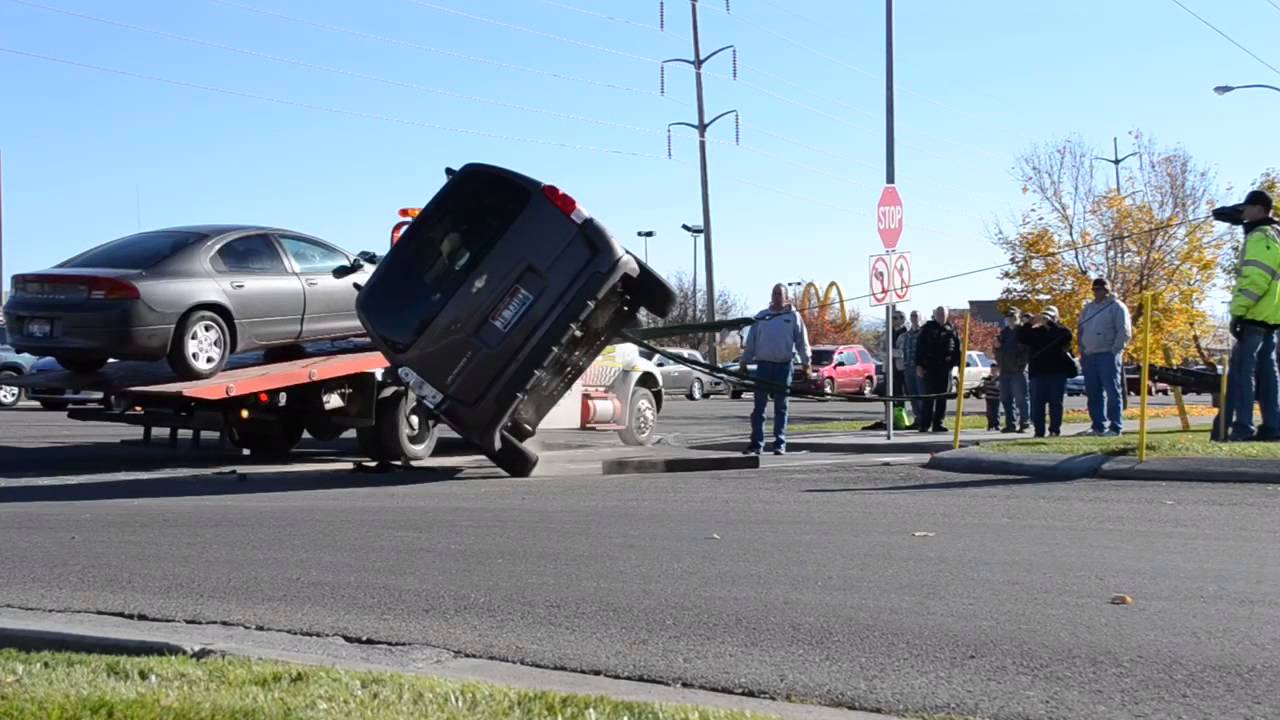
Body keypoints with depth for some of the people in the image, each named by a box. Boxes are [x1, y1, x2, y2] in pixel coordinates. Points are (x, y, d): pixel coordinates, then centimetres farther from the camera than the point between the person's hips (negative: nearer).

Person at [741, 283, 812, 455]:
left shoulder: (794, 317, 6)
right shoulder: (761, 316, 11)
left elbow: (802, 342, 5)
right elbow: (751, 342, 12)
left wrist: (806, 363, -1)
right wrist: (744, 362, 9)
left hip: (784, 365, -2)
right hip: (763, 365, 2)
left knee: (781, 408, 3)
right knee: (759, 407, 0)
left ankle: (780, 444, 8)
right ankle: (756, 444, 3)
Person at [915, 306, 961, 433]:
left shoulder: (951, 329, 11)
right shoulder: (927, 328, 3)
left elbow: (957, 348, 12)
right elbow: (919, 348, 0)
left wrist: (959, 364, 4)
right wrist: (919, 365, -8)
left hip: (945, 369, 3)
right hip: (930, 368, -3)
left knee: (942, 397, 4)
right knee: (928, 396, -5)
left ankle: (937, 423, 9)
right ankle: (924, 425, -4)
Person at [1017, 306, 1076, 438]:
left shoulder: (1061, 331, 8)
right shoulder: (1035, 332, 16)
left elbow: (1065, 336, -16)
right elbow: (1021, 338, 1)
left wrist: (1049, 322, -17)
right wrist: (1031, 323, -10)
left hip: (1057, 372, -3)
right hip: (1038, 372, 3)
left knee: (1055, 402, -2)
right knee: (1037, 403, -2)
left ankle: (1055, 430, 1)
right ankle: (1039, 431, 0)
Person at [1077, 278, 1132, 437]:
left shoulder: (1116, 307, -2)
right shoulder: (1088, 308, 19)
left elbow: (1125, 332, -8)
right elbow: (1080, 331, 23)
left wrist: (1114, 352, -14)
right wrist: (1082, 352, 12)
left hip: (1108, 356, -7)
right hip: (1089, 357, 7)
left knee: (1113, 392, -6)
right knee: (1093, 393, 7)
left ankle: (1115, 427, -5)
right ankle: (1098, 426, 13)